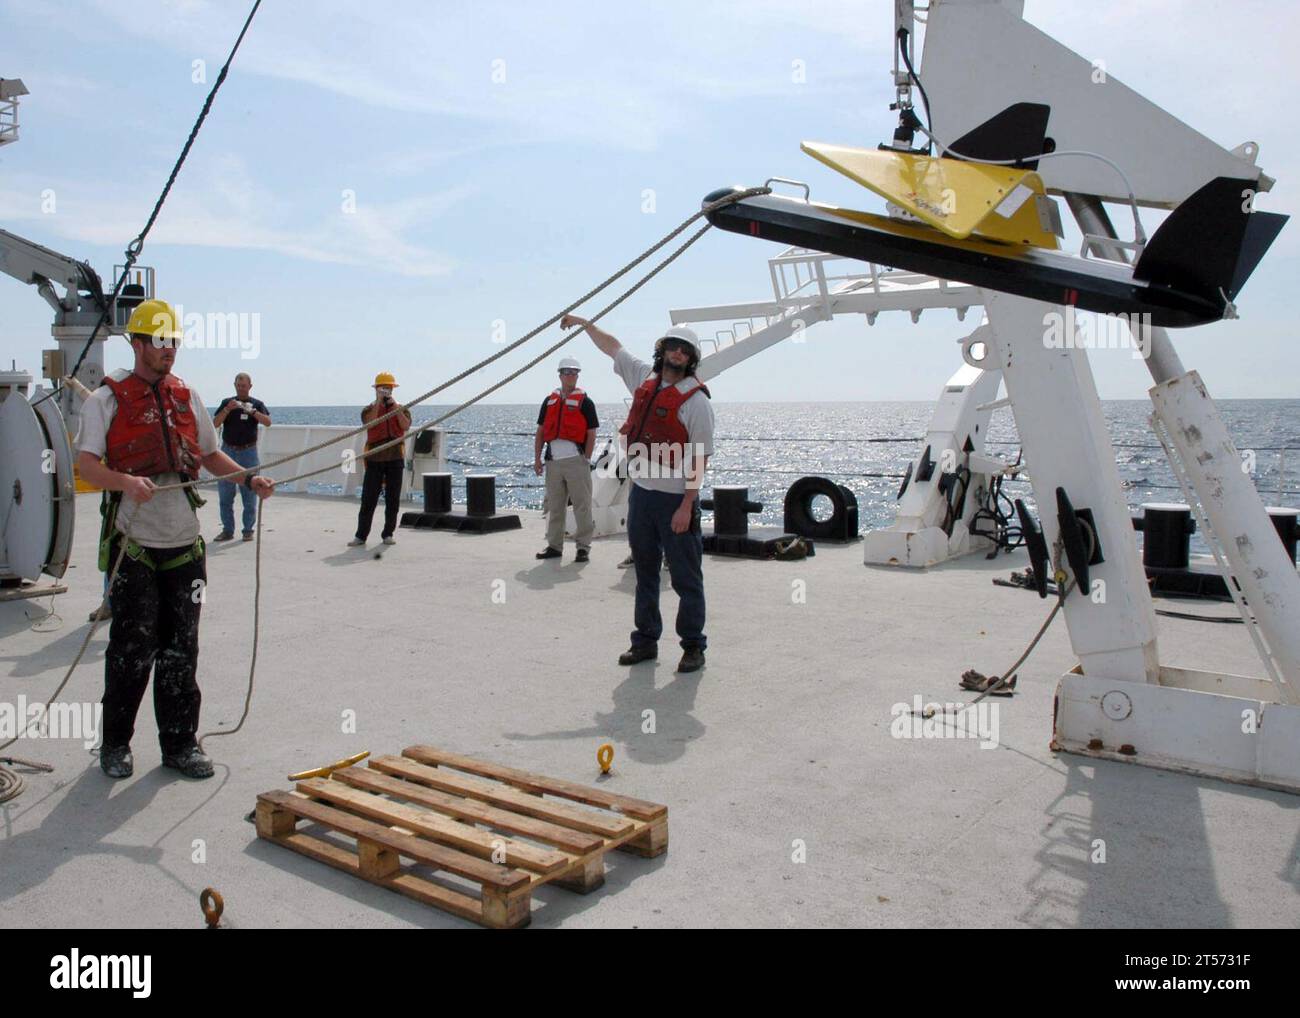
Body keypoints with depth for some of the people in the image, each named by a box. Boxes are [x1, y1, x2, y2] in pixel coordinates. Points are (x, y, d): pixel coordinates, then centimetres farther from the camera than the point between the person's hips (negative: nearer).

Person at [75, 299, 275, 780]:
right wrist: (126, 482, -29)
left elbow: (210, 454, 22)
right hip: (133, 545, -4)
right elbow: (86, 464, -10)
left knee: (181, 650, 7)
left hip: (183, 544, 4)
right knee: (133, 647, -2)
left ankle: (180, 743, 17)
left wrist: (250, 478, 5)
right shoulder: (107, 400, 0)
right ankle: (115, 743, 17)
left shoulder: (187, 397, 14)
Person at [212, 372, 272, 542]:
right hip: (228, 450, 2)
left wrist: (252, 411, -23)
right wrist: (227, 409, -14)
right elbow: (215, 424, -1)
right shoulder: (227, 402, 9)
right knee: (225, 493, 3)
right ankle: (227, 530, 10)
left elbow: (268, 422, -10)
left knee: (249, 493, 0)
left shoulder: (256, 404, 6)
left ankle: (248, 530, 6)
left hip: (248, 452, -2)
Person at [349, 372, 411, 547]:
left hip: (395, 458, 1)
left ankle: (388, 534, 13)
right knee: (368, 499, -3)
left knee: (393, 499, 4)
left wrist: (394, 405, -11)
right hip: (375, 458, -1)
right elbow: (369, 422, -14)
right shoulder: (369, 410, 9)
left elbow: (406, 426, -9)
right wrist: (378, 403, -13)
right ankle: (361, 535, 1)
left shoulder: (401, 409, 10)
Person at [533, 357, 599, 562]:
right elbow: (540, 432, 15)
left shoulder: (585, 402, 1)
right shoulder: (549, 401, 14)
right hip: (553, 462, 5)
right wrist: (537, 458, 8)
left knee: (582, 505, -3)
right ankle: (554, 546, 21)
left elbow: (591, 435, -2)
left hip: (576, 461, -5)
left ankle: (583, 547, 4)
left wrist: (586, 460, -8)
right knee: (554, 506, 12)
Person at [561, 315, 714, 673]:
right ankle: (646, 641, 25)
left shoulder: (696, 399, -12)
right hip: (641, 493, 7)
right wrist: (585, 323, 29)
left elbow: (700, 459, -15)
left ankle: (693, 646, 10)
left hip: (676, 499, -7)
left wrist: (686, 506, -20)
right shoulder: (644, 378, 8)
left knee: (686, 577, 0)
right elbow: (614, 348, 26)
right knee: (645, 572, 14)